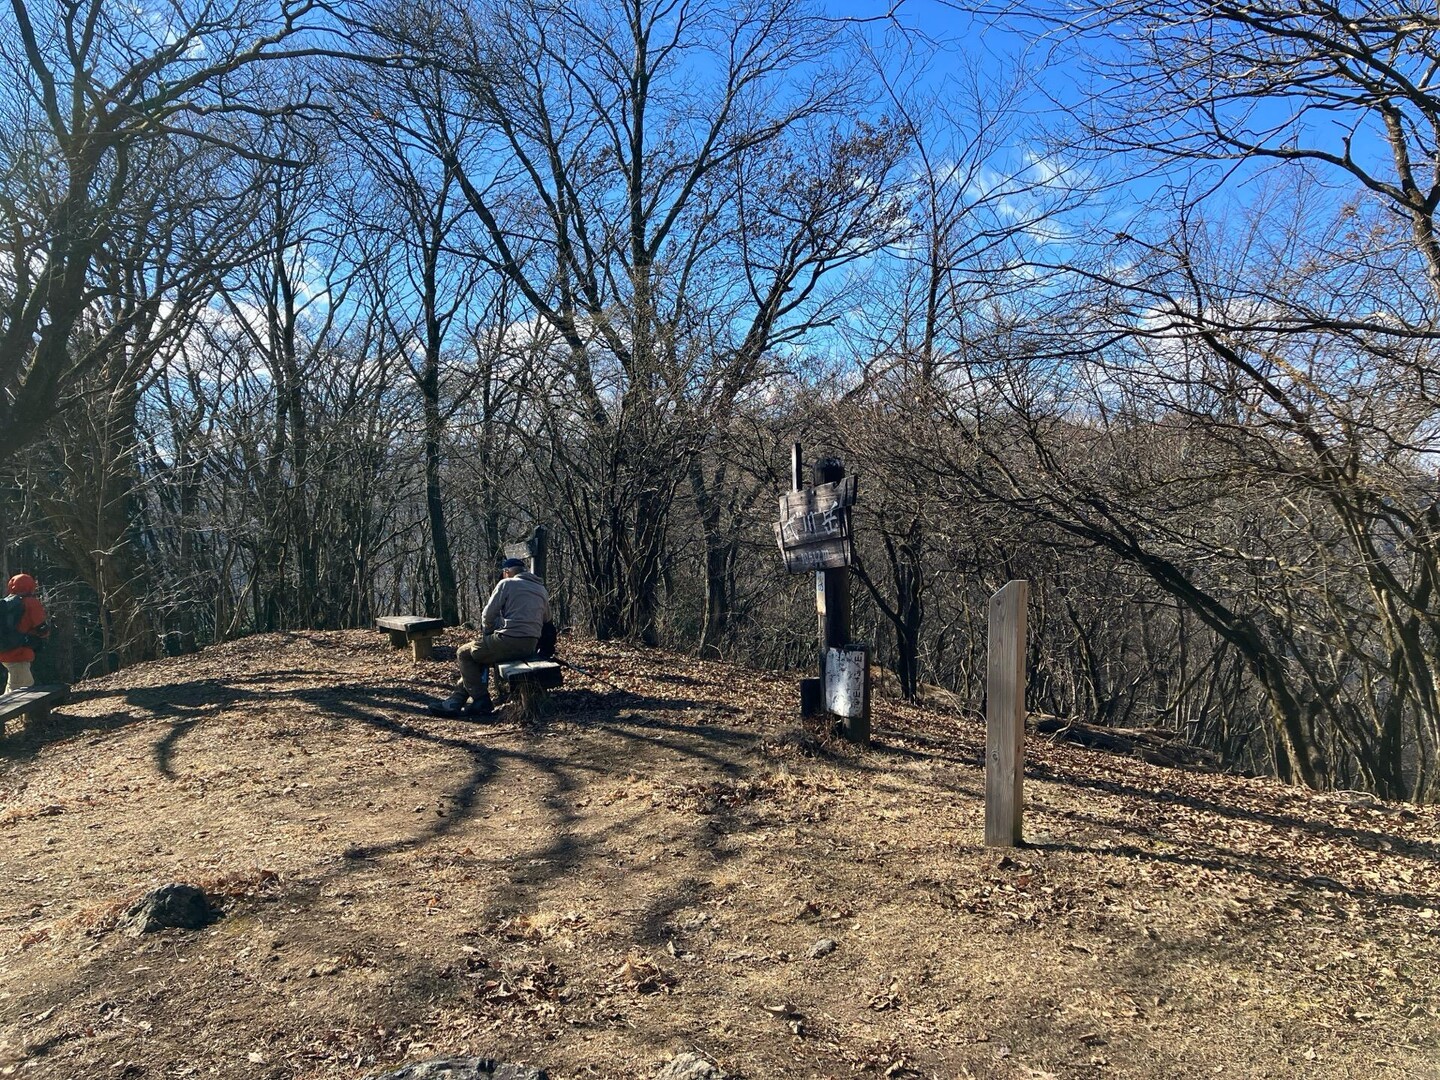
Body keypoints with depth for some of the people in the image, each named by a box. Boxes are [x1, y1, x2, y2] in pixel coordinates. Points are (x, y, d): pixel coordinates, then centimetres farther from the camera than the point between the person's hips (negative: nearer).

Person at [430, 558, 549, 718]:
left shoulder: (506, 584, 0)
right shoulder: (542, 589, 19)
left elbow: (488, 616, -2)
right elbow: (546, 620, 20)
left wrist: (488, 634, 19)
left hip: (509, 641, -8)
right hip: (532, 645, 8)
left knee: (464, 654, 12)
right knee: (478, 656, 26)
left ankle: (481, 701, 7)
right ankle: (456, 700, 24)